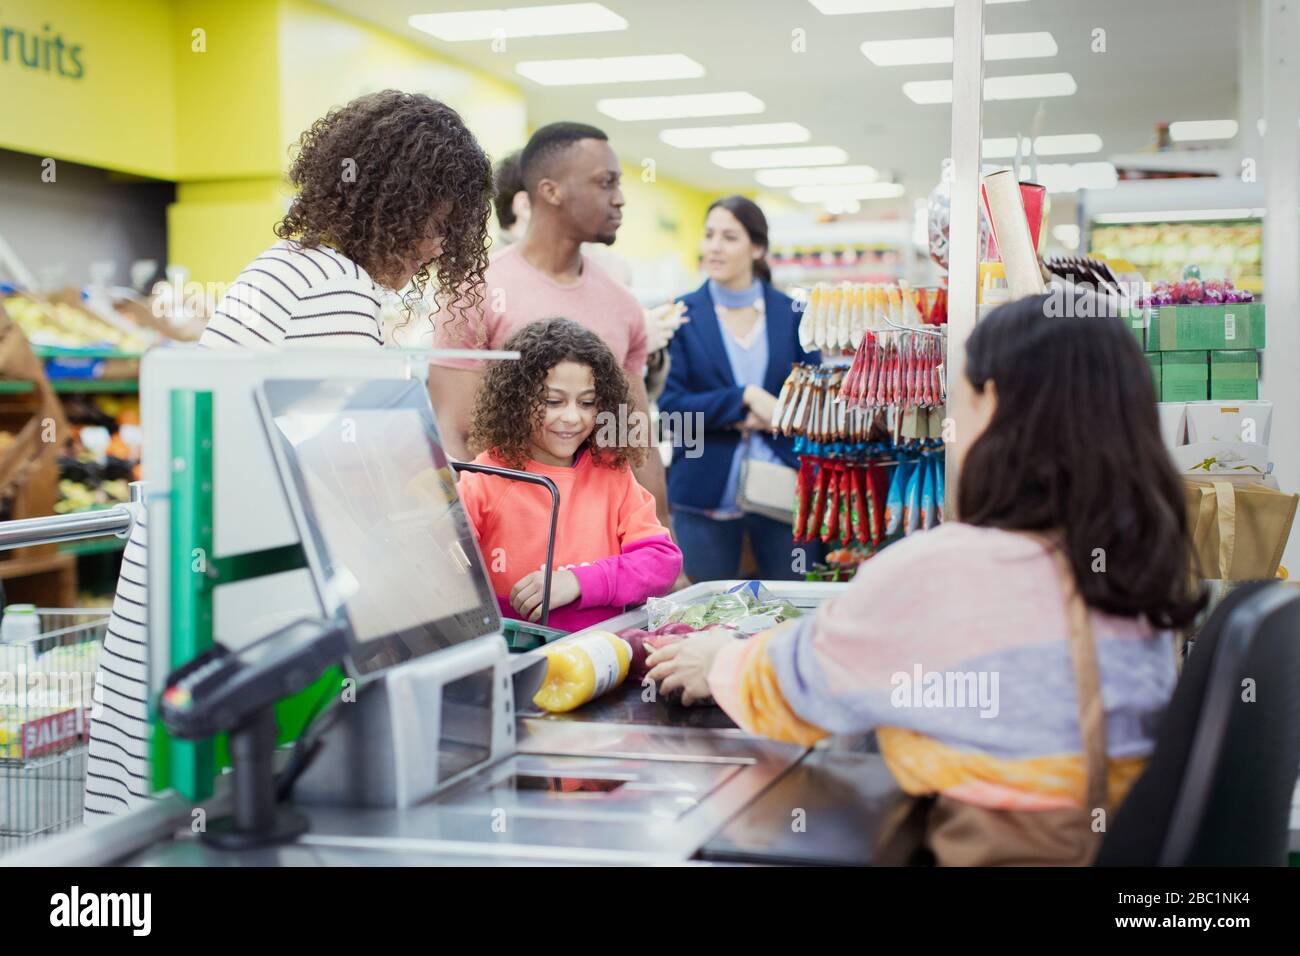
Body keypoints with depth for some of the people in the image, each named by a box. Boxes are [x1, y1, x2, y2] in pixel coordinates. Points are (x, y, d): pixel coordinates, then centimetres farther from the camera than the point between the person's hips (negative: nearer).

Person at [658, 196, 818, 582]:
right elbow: (670, 403, -7)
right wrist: (744, 398, -17)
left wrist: (765, 418, -13)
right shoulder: (683, 315, 0)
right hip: (707, 492, -1)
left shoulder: (792, 314, 5)